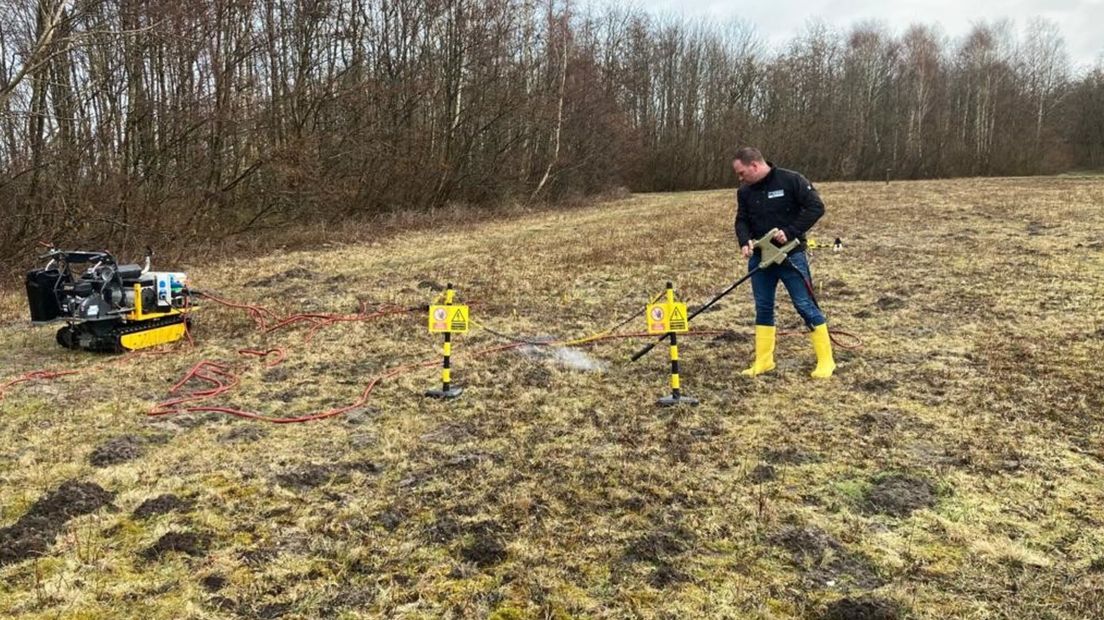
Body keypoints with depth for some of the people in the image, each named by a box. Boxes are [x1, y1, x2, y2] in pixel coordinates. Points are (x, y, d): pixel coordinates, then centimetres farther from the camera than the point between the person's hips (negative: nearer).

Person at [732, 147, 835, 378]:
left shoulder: (791, 180, -11)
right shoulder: (744, 192, 6)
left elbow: (816, 207, -13)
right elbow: (742, 220, 10)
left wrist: (790, 232, -20)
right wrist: (745, 241, -11)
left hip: (791, 255, -5)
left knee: (805, 305, -4)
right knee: (763, 308, 9)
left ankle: (825, 360, 5)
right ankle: (763, 360, 18)